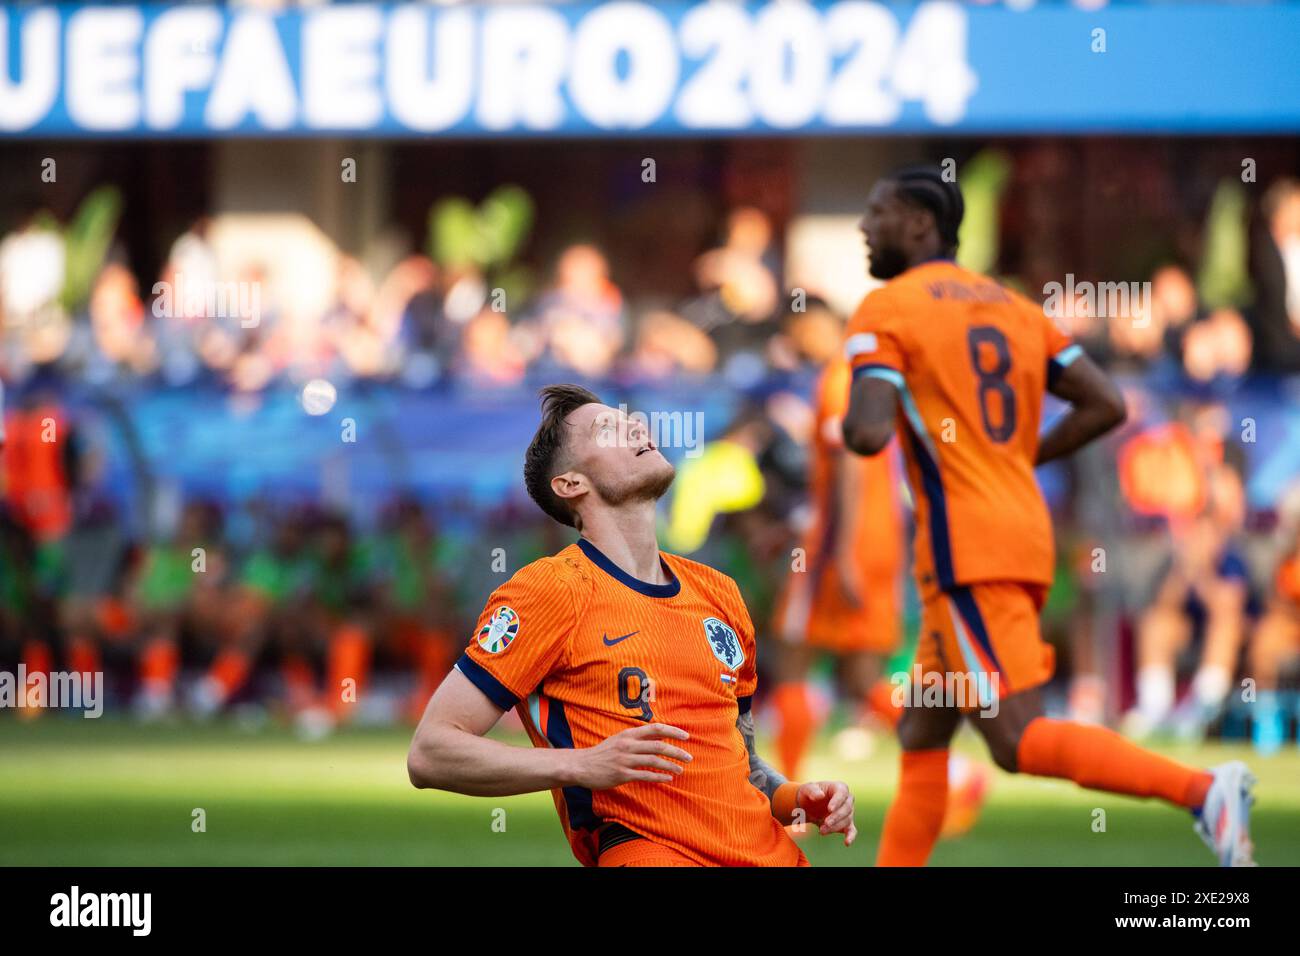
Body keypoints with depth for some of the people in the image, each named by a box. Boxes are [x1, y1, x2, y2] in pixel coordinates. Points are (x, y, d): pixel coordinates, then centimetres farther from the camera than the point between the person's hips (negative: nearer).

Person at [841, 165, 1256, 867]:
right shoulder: (1011, 306, 16)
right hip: (1025, 533, 9)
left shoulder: (886, 310, -6)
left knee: (1018, 741, -13)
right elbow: (1106, 405, 12)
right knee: (921, 736, 16)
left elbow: (869, 433, -20)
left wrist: (845, 423, 4)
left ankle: (1202, 790, -27)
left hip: (966, 547, -9)